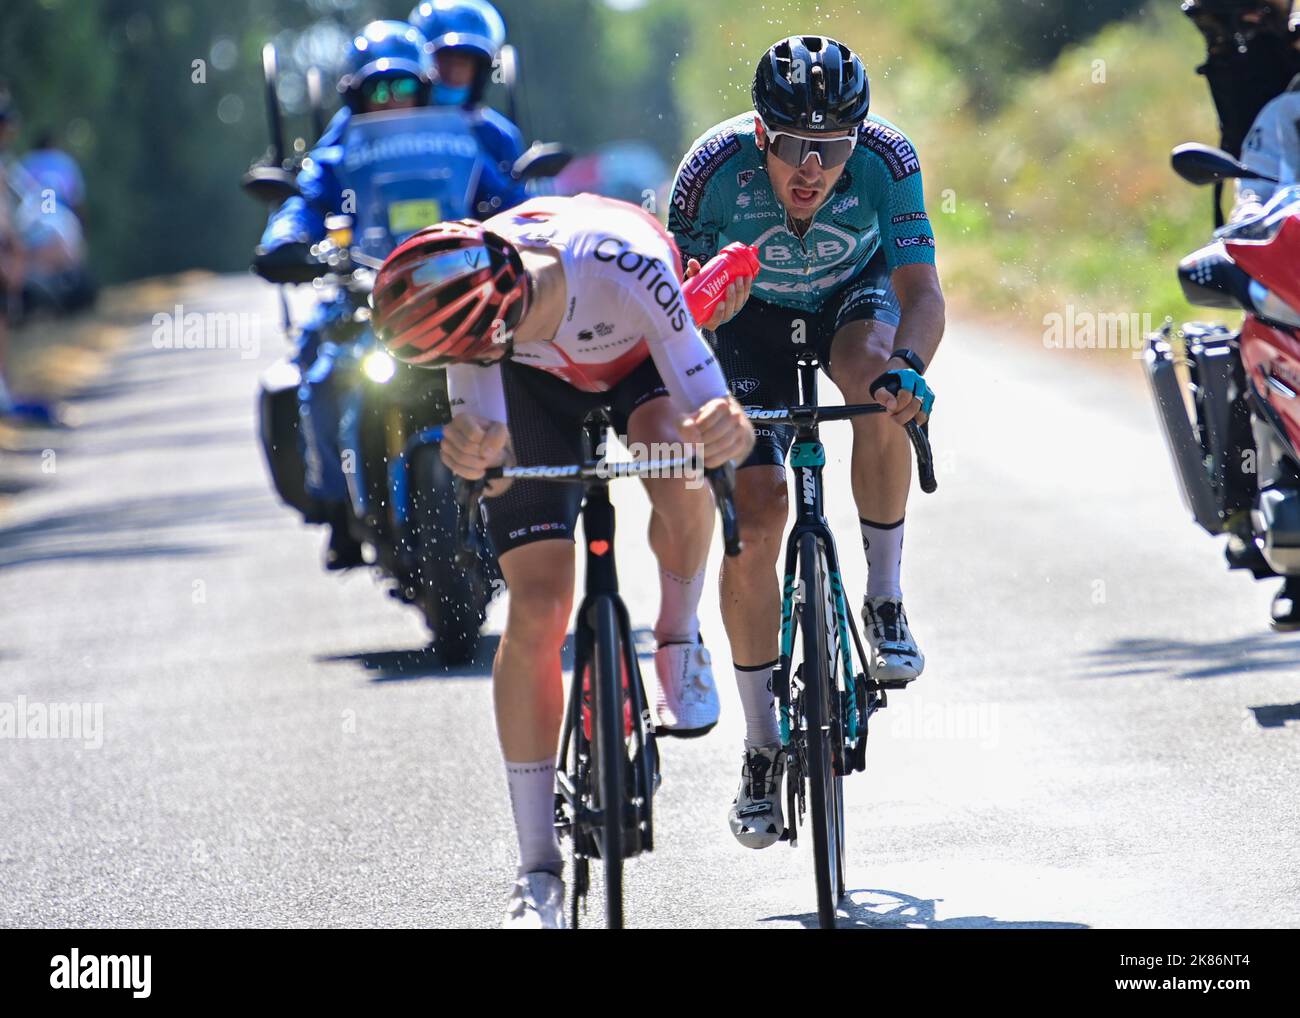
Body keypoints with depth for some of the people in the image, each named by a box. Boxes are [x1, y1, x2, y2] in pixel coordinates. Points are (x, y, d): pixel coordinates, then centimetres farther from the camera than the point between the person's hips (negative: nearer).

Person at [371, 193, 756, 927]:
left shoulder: (626, 267, -43)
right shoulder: (469, 295, -34)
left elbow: (722, 422, -44)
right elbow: (483, 440, -35)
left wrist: (726, 430, -67)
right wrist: (472, 453, -59)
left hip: (641, 364, -2)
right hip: (538, 382, 2)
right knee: (537, 613, -10)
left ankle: (681, 646, -9)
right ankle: (539, 873, -2)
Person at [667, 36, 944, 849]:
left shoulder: (886, 161, -31)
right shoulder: (717, 166, -31)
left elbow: (922, 292, -32)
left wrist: (907, 369, -53)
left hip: (853, 302, 0)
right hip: (754, 324, 0)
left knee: (872, 380, -37)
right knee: (755, 515, -15)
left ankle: (885, 596, -17)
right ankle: (762, 746, -1)